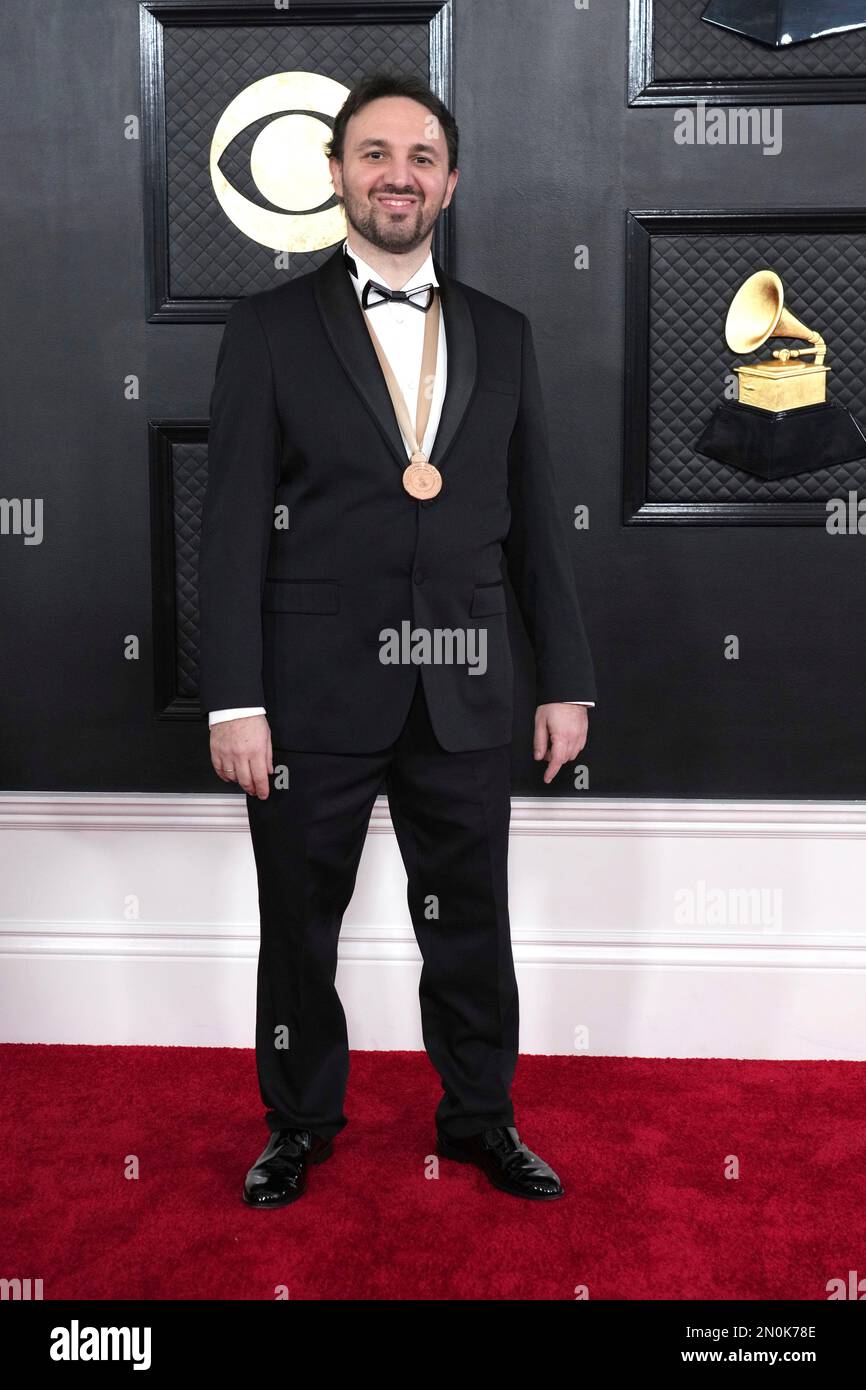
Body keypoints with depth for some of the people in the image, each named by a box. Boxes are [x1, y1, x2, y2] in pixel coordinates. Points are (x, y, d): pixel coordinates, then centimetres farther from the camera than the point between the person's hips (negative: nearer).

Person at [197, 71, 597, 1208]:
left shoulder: (501, 335, 10)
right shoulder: (270, 329, 0)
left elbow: (533, 520, 10)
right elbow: (234, 525, -4)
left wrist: (565, 680, 6)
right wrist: (235, 701, -10)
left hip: (462, 692, 2)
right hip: (316, 689, -2)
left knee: (470, 923, 13)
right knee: (300, 925, 12)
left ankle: (481, 1117, 34)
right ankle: (299, 1124, 33)